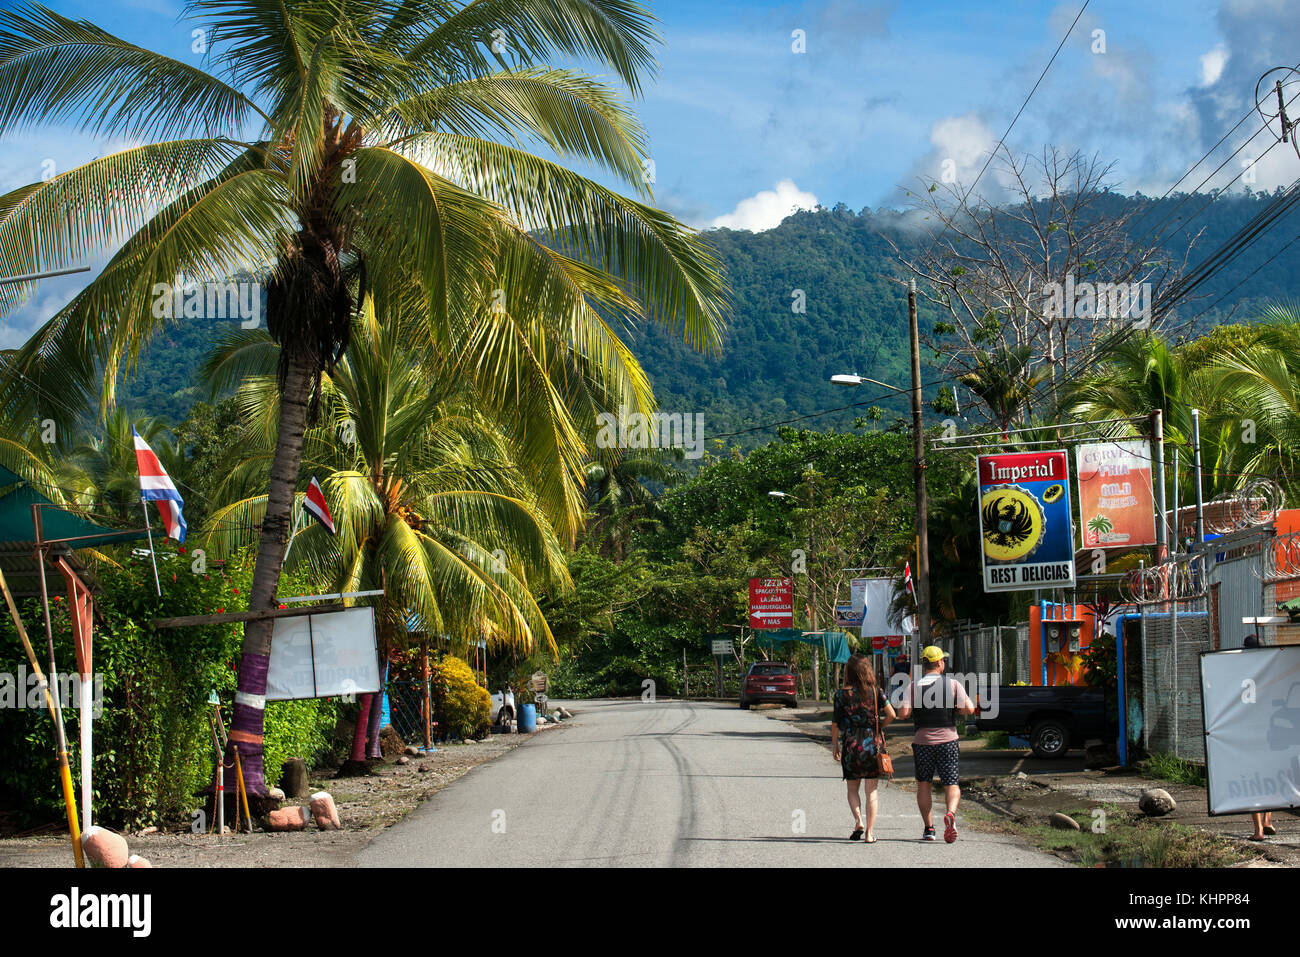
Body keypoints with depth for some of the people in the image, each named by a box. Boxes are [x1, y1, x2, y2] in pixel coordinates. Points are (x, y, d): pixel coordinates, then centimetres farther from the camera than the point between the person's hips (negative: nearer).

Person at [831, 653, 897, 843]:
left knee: (852, 788, 15)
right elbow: (891, 714, -8)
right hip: (872, 744, 1)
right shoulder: (876, 692, -2)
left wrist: (835, 744, 8)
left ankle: (858, 821, -7)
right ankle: (869, 832, 1)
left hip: (850, 745, -1)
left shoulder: (842, 694, -4)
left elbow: (836, 722, -3)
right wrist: (880, 727, 11)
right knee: (871, 790, 7)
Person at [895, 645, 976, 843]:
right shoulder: (953, 684, -2)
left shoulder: (913, 687, -2)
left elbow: (903, 713, -12)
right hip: (947, 740, -1)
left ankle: (928, 828, 13)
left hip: (922, 741, 1)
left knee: (923, 785, 15)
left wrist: (916, 711, 9)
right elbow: (969, 709, -9)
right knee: (951, 784, 3)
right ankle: (950, 813, -26)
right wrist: (954, 708, 10)